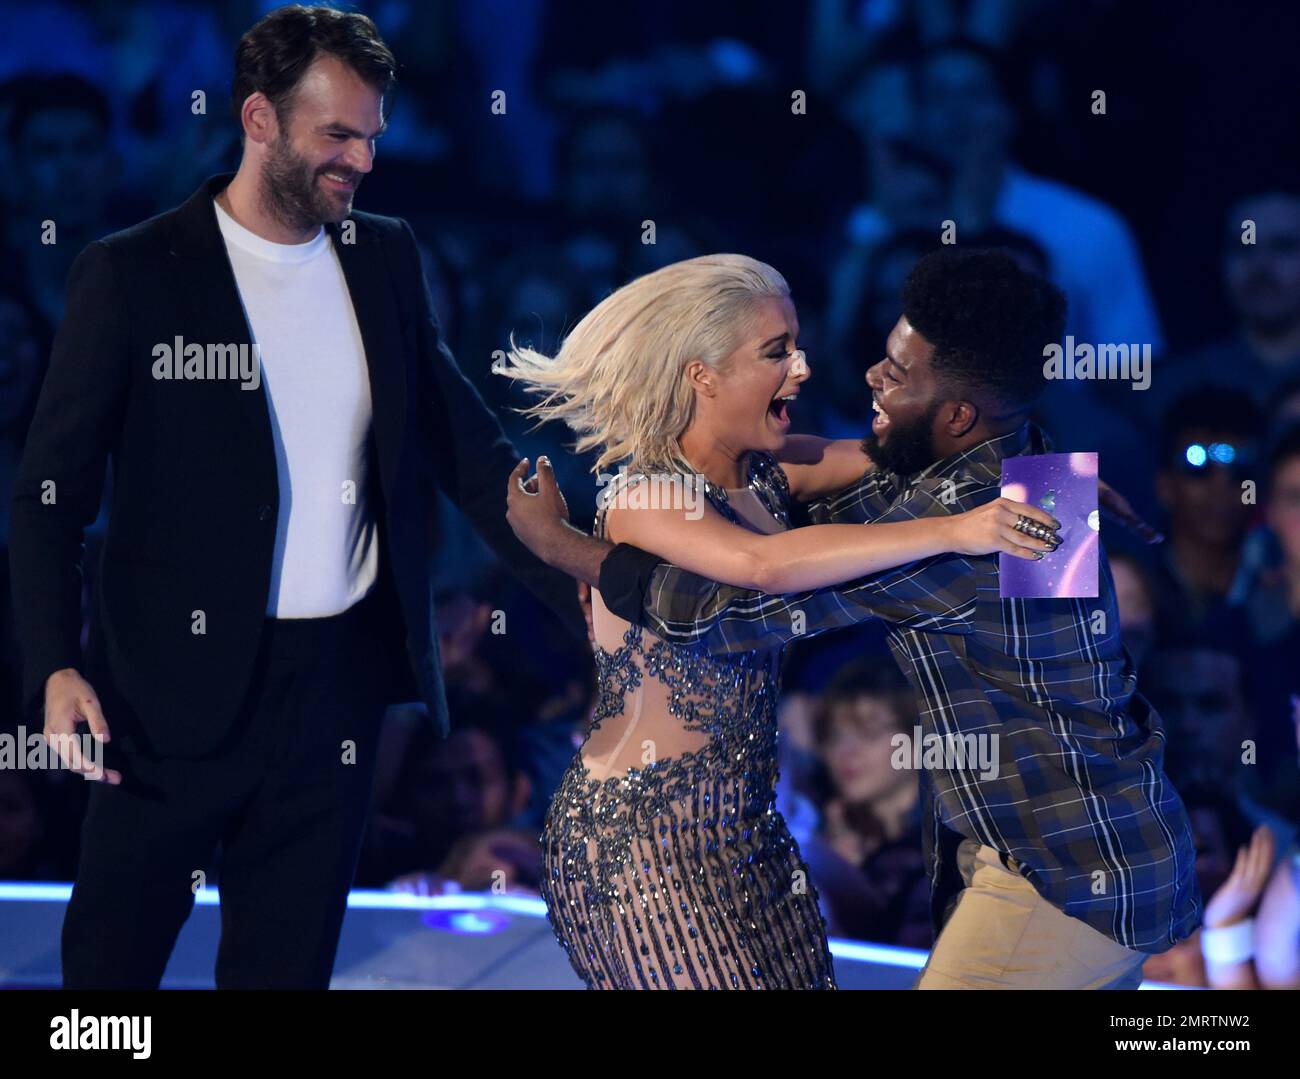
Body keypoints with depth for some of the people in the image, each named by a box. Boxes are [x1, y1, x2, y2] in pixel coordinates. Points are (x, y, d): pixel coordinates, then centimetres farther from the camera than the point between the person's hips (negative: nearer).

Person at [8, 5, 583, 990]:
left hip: (335, 687, 4)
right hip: (179, 687, -4)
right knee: (111, 958, 2)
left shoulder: (384, 260, 8)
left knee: (287, 963, 8)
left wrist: (585, 594, -1)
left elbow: (468, 449, 11)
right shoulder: (132, 275, -6)